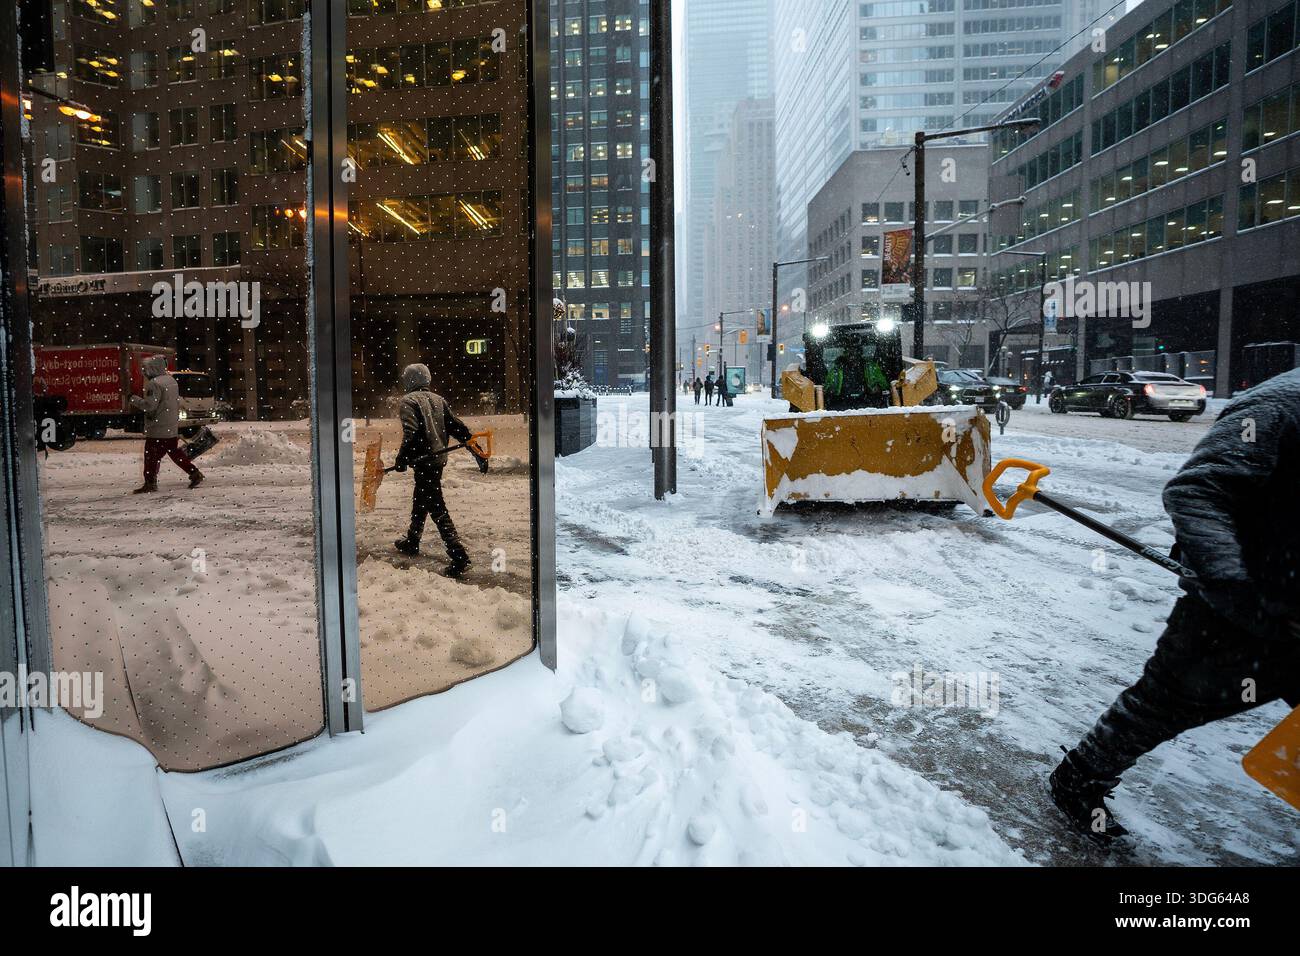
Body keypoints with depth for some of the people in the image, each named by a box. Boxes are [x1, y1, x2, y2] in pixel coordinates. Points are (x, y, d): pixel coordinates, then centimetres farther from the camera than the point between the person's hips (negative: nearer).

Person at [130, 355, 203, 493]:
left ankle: (150, 483, 4)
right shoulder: (171, 380, 11)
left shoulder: (154, 384, -17)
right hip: (172, 428, 9)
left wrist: (134, 399, -5)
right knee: (175, 452, 17)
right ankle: (195, 474, 14)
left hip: (157, 429, -9)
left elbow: (149, 405, -22)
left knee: (151, 456, 0)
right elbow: (178, 403, 17)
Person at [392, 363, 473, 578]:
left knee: (436, 508, -8)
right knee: (420, 502, 25)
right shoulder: (438, 399, 12)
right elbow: (456, 426, 8)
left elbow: (411, 432, -20)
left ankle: (459, 557, -14)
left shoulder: (407, 401, -8)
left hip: (423, 461, -8)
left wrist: (401, 459, -13)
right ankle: (412, 542, 42)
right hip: (438, 458, 8)